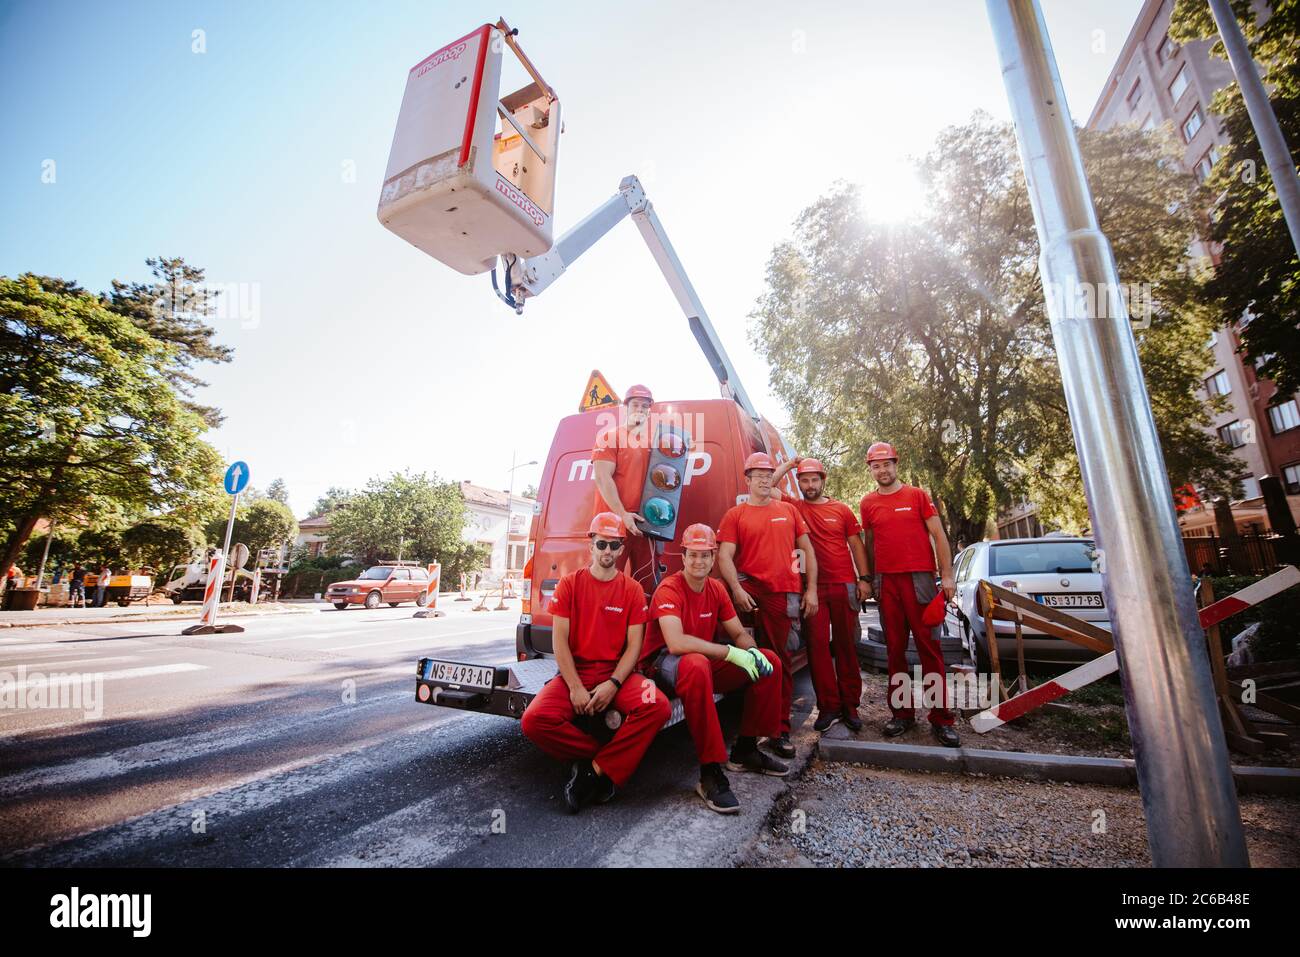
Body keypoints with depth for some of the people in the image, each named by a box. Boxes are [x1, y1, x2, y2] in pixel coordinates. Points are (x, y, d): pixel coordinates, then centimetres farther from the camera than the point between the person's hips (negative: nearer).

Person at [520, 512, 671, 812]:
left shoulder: (632, 590, 3)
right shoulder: (570, 583, 3)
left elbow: (634, 644, -1)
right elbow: (559, 640, -4)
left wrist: (613, 684, -16)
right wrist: (575, 687, -14)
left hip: (618, 675, 0)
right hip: (575, 673, 0)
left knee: (658, 706, -30)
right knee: (535, 720, -27)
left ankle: (596, 770, -13)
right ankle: (611, 758, -6)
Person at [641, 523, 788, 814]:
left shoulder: (716, 588, 4)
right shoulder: (669, 589, -20)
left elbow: (739, 633, 8)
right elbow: (676, 643, -34)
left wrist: (752, 652, -16)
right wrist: (732, 653, -32)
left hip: (705, 662, 8)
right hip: (663, 665, -8)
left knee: (769, 660, -1)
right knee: (696, 664, -42)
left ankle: (744, 751, 12)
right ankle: (710, 773, -29)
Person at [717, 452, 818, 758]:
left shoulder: (788, 510, 13)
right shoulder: (735, 515, 4)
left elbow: (807, 550, 13)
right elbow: (725, 556, -6)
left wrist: (811, 590, 5)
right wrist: (737, 589, -21)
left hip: (782, 595, 2)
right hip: (750, 589, -2)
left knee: (780, 658, 6)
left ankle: (780, 731, 19)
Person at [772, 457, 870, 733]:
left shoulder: (842, 510, 8)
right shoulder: (794, 507, 5)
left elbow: (856, 545, 9)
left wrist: (864, 579, 2)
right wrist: (787, 465, 0)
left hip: (844, 585, 1)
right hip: (812, 587, -1)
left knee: (846, 646, 8)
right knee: (817, 645, 1)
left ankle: (850, 705, 19)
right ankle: (828, 707, 12)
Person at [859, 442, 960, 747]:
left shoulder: (917, 495, 4)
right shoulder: (868, 503, 9)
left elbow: (938, 535, 1)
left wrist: (947, 576, -6)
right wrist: (869, 579, 12)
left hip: (919, 578, -2)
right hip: (886, 582, 2)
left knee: (929, 645, 0)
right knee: (895, 648, 7)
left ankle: (941, 719, 8)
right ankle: (902, 713, 17)